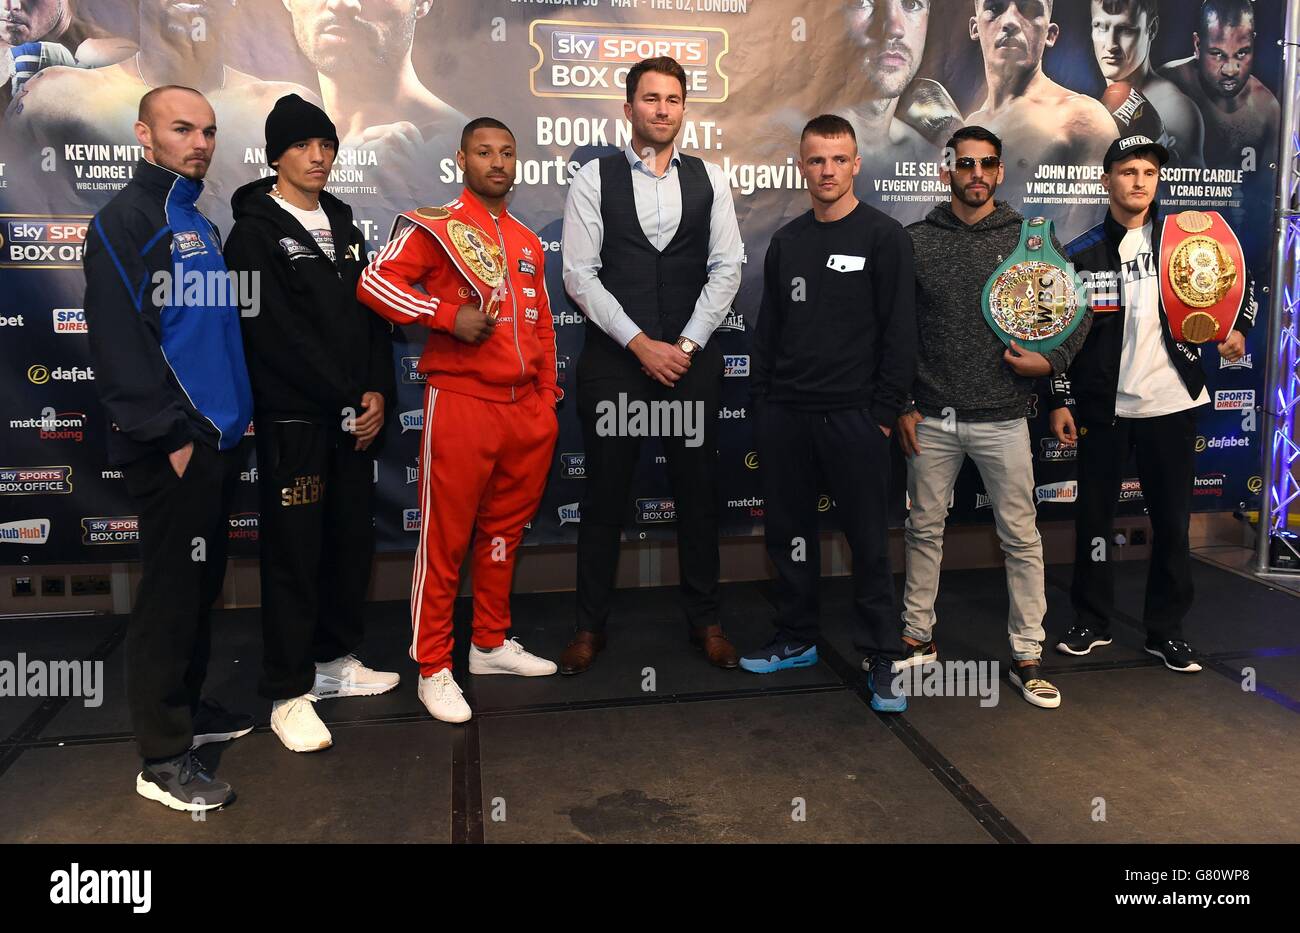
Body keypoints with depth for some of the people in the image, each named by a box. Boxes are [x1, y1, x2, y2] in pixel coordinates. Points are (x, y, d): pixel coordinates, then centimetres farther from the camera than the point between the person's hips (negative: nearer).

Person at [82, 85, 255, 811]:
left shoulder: (201, 225, 17)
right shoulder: (125, 220, -10)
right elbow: (120, 341, -18)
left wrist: (238, 413, 14)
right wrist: (171, 435, -19)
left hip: (219, 438, 9)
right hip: (173, 447, -8)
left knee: (202, 585, 16)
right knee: (171, 592, -2)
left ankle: (187, 705, 31)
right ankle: (164, 757, 8)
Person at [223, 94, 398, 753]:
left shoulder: (342, 225, 16)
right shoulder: (256, 231, -5)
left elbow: (371, 315, 13)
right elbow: (277, 334, -15)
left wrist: (377, 392, -1)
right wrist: (348, 401, -15)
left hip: (356, 413, 7)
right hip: (292, 419, -7)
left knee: (352, 540, 12)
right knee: (294, 550, -3)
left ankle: (335, 660, 28)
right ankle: (288, 694, 7)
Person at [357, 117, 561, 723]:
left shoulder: (528, 243, 20)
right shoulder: (435, 224, -1)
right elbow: (374, 282, -12)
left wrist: (547, 395, 16)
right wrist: (448, 316, -20)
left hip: (527, 409, 7)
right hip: (461, 404, -6)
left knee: (505, 530, 15)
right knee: (446, 536, -1)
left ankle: (491, 644, 30)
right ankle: (433, 668, 9)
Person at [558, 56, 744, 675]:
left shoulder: (709, 180, 8)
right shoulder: (594, 178, 1)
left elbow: (726, 268, 3)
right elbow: (579, 273, -5)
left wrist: (687, 344, -8)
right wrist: (640, 343, -12)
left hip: (692, 360, 2)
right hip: (613, 359, -2)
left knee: (697, 492, 9)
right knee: (604, 495, 6)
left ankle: (704, 619, 23)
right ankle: (590, 625, 19)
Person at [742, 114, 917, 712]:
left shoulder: (883, 237, -3)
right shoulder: (786, 242, 12)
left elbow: (900, 333, -7)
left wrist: (884, 411, -11)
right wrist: (762, 404, 9)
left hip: (852, 416, -5)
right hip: (784, 415, 5)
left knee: (868, 542, 1)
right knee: (787, 533, 12)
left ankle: (882, 657, 13)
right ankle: (796, 639, 27)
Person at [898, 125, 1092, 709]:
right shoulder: (916, 241, 1)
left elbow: (1078, 309, 10)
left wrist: (1053, 360, -5)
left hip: (1002, 419, 0)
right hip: (931, 420, 1)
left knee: (1021, 539, 3)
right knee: (924, 530, 11)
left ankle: (1026, 656, 16)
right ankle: (918, 639, 26)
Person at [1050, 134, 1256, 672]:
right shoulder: (1081, 254, 0)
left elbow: (1239, 282, 14)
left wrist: (1237, 330, -5)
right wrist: (1061, 401, -1)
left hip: (1171, 403, 1)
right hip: (1103, 406, 0)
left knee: (1172, 521, 6)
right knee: (1094, 516, 6)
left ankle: (1166, 631, 20)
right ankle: (1092, 622, 22)